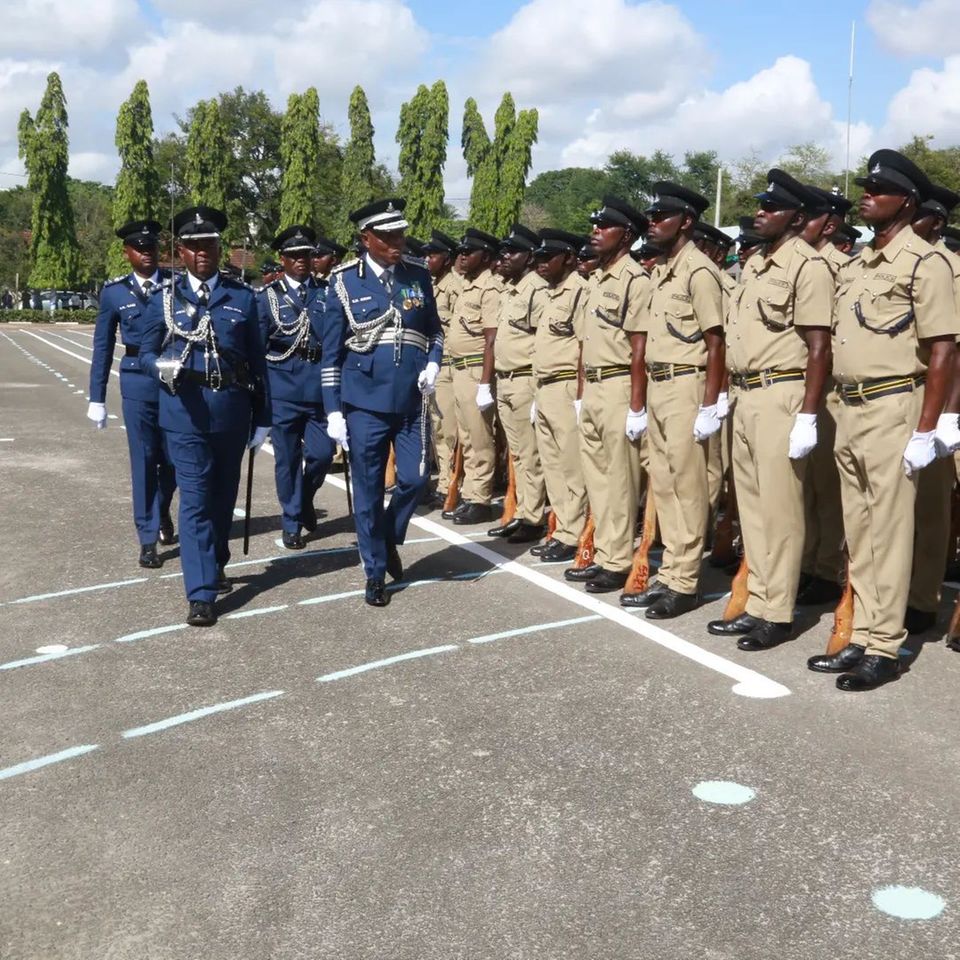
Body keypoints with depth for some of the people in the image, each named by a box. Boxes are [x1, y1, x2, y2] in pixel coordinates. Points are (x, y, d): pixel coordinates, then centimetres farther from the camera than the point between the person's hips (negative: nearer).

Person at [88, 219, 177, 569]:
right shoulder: (114, 291, 2)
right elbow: (103, 347, 6)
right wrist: (97, 398, 4)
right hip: (138, 382, -1)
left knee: (174, 458, 10)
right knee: (144, 461, 0)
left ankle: (162, 510, 40)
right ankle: (148, 539, 10)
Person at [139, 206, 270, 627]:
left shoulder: (243, 297, 5)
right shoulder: (164, 298, 3)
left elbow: (257, 361, 7)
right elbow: (146, 354, 6)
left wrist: (262, 417, 7)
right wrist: (162, 366, -19)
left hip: (232, 410, 2)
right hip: (185, 412, -2)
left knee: (224, 495, 15)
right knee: (195, 500, -6)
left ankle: (215, 567, 35)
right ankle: (201, 593, -5)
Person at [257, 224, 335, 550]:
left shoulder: (326, 293, 8)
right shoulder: (268, 297, 4)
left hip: (320, 385, 1)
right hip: (283, 387, -1)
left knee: (322, 453, -1)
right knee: (287, 458, 4)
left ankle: (304, 500, 29)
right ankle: (291, 523, 19)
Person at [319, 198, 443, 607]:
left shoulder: (418, 274, 4)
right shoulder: (345, 281, -3)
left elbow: (434, 329, 17)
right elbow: (331, 352, -1)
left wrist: (433, 364, -3)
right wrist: (333, 410, -5)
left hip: (412, 400, 3)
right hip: (365, 401, -2)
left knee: (415, 478, 2)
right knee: (367, 489, 4)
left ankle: (389, 539, 31)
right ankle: (375, 571, 19)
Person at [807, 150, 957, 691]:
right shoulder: (856, 265, 16)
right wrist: (842, 411, 15)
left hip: (892, 409, -8)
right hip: (850, 410, 8)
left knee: (888, 531, -3)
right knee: (859, 532, 12)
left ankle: (885, 648, 5)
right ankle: (862, 638, 21)